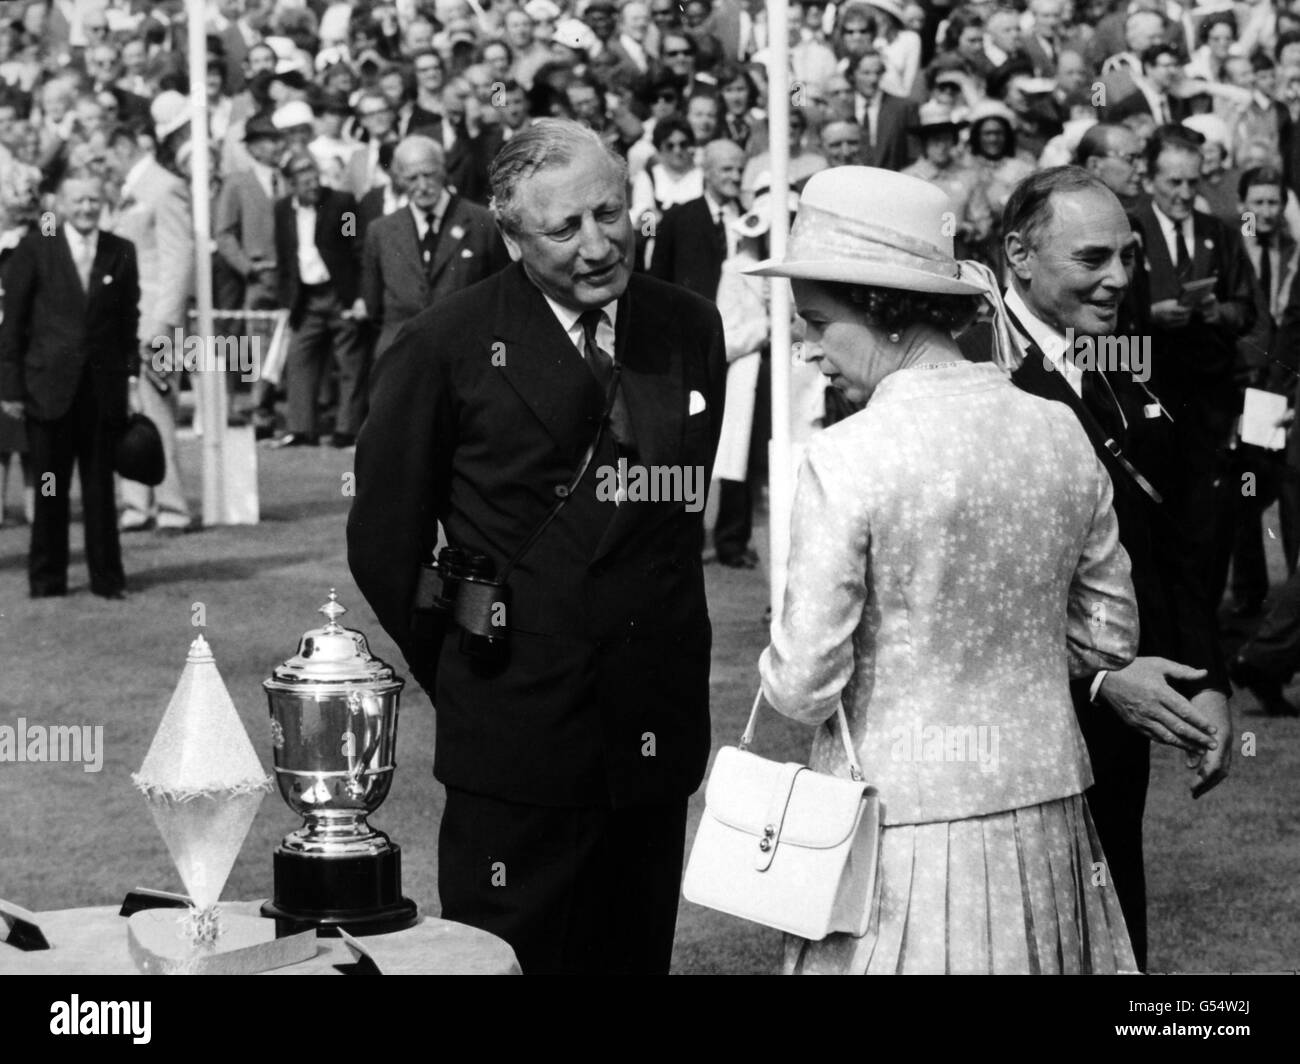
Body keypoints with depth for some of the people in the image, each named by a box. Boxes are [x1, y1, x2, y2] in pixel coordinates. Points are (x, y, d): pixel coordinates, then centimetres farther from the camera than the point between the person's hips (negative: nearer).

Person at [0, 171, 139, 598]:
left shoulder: (121, 253, 6)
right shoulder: (34, 250, 0)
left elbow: (129, 320, 9)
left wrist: (131, 373, 1)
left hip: (103, 387, 1)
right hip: (48, 385, -1)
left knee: (100, 486, 6)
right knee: (49, 488, 5)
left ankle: (107, 577, 14)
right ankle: (47, 577, 15)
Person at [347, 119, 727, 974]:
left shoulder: (690, 330, 5)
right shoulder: (446, 349, -8)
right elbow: (384, 542, 0)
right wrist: (459, 672, 4)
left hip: (657, 737, 4)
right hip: (516, 739, -4)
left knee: (638, 953, 13)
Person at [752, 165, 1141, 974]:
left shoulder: (846, 461, -17)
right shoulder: (1062, 433, -1)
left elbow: (804, 688, -14)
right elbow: (1109, 638, 9)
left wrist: (783, 663, 7)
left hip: (905, 824, -5)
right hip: (1046, 815, 5)